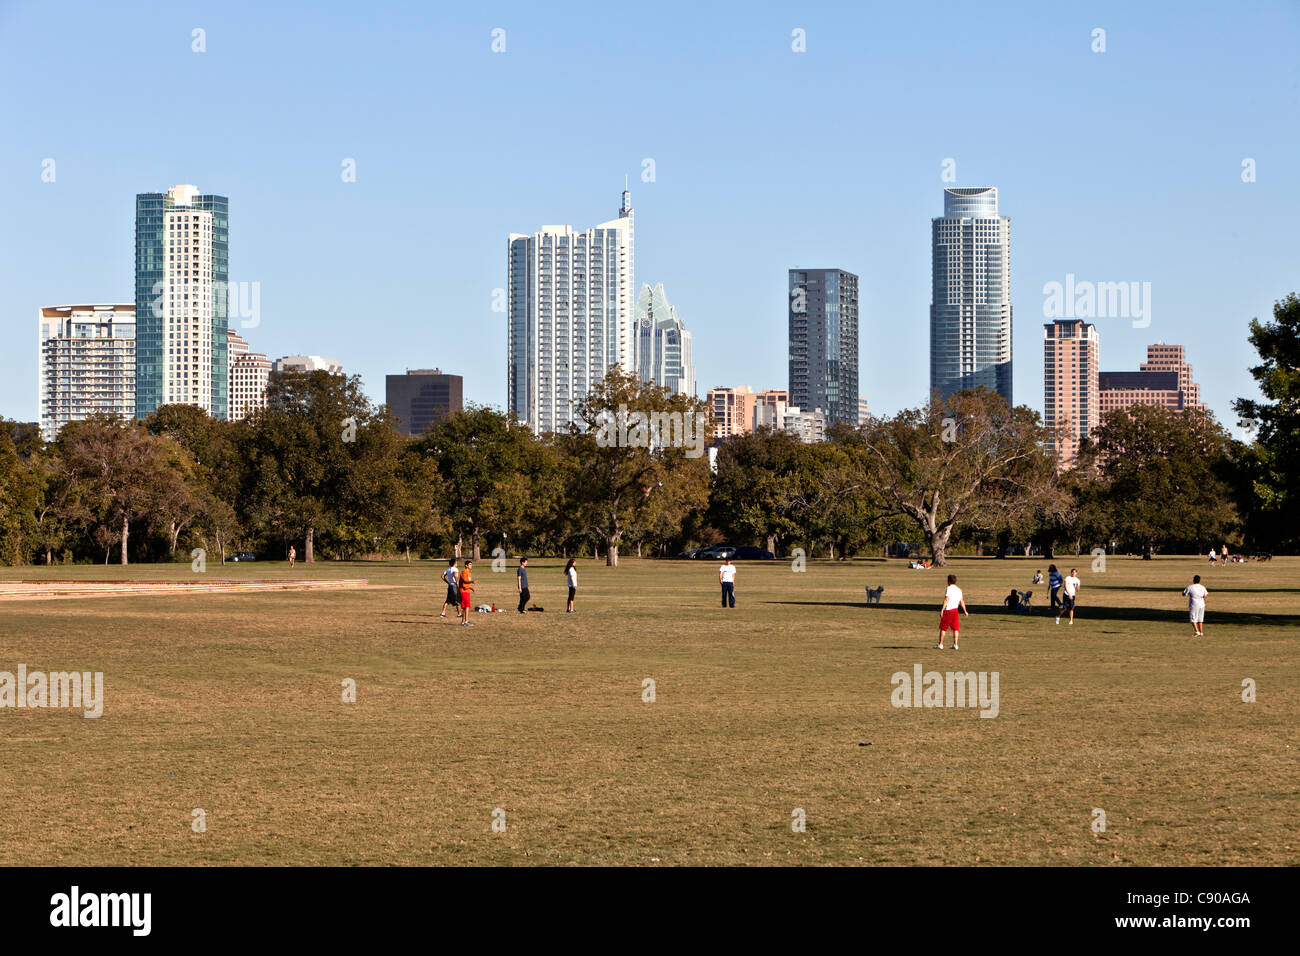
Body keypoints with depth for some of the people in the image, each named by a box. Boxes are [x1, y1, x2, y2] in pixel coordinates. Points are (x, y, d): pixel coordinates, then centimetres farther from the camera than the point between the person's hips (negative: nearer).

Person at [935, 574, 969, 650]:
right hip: (955, 610, 6)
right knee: (955, 629, 6)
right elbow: (962, 602, 15)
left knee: (942, 628, 5)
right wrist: (965, 611, 26)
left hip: (947, 610, -6)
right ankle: (955, 645, 3)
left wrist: (942, 610, -24)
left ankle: (940, 644, 8)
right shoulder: (959, 590, 10)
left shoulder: (949, 589, -10)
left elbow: (946, 600, -20)